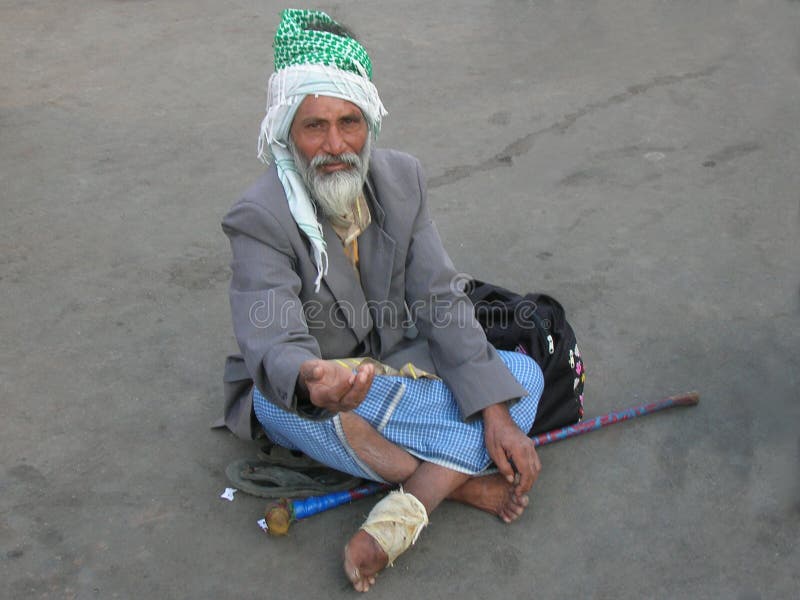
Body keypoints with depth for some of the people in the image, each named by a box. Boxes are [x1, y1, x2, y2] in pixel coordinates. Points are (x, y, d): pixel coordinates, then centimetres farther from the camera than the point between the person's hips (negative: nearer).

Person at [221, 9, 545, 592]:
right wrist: (310, 382, -61)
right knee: (276, 399, -39)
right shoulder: (260, 219, -23)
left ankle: (392, 525, -30)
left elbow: (443, 299, -8)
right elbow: (274, 347, -34)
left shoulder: (401, 177, -9)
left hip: (396, 362, 5)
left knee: (522, 374, -15)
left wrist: (496, 411, -18)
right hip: (306, 390, -4)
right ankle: (461, 479, -21)